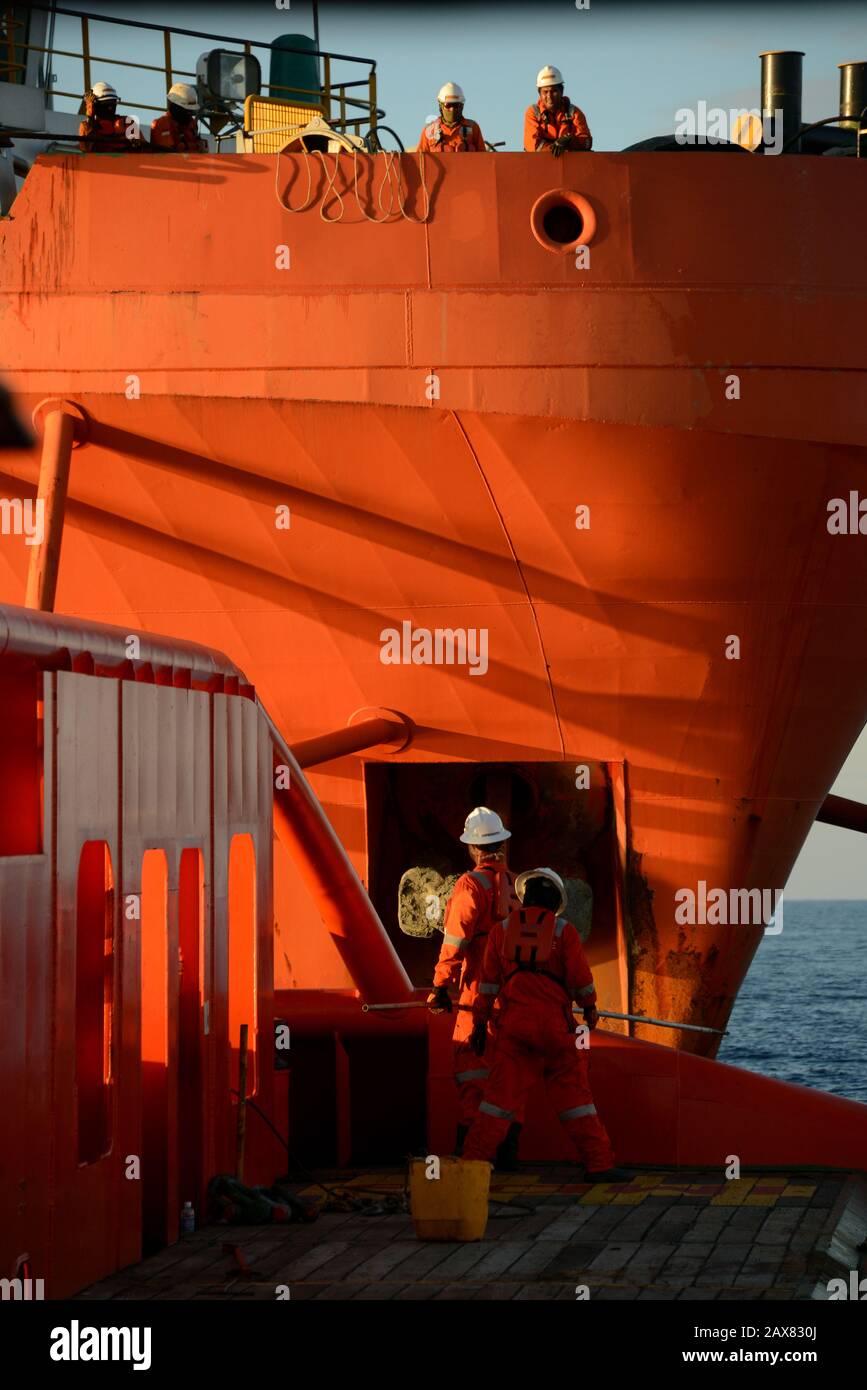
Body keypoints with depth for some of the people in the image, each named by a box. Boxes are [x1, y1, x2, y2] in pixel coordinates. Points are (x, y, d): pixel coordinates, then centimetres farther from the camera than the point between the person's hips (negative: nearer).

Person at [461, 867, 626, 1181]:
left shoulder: (502, 930, 9)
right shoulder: (564, 931, 1)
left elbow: (488, 981, 9)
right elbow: (581, 978, 3)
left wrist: (480, 1023, 14)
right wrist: (590, 1008, 21)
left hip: (513, 1024, 2)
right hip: (554, 1024, -2)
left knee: (501, 1093, 3)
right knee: (574, 1093, 3)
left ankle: (472, 1161, -2)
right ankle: (598, 1164, 3)